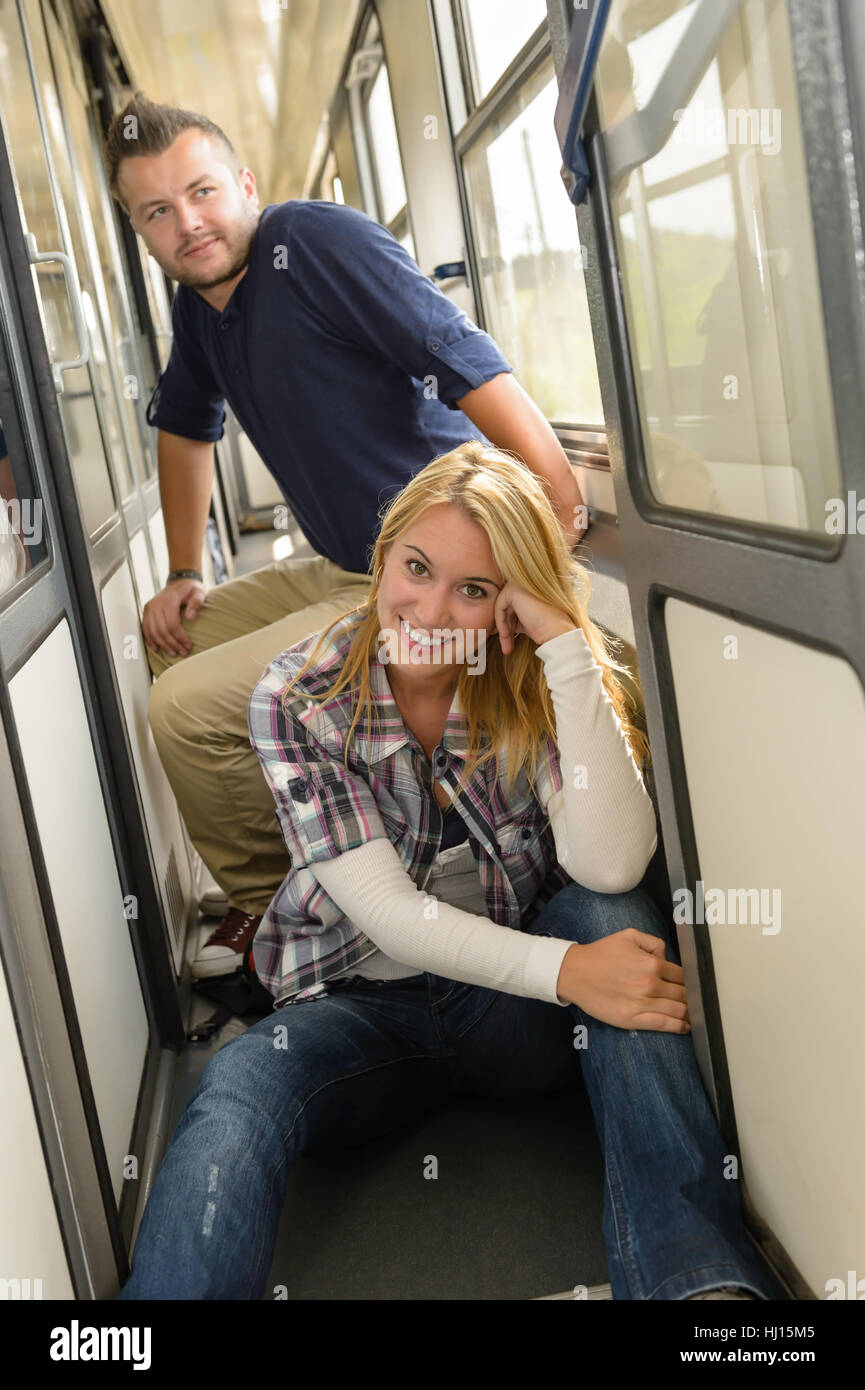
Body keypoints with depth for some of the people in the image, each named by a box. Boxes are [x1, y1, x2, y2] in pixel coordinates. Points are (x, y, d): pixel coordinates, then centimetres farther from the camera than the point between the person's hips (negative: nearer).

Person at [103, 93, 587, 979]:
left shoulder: (318, 242, -16)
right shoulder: (196, 303, 11)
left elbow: (473, 369, -25)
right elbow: (185, 426, 29)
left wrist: (566, 513, -31)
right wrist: (183, 575, 23)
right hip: (339, 571, 10)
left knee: (187, 705, -17)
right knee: (167, 640, 21)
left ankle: (269, 899, 11)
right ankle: (265, 890, 29)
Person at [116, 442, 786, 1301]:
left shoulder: (544, 689, -8)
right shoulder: (297, 698, -10)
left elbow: (610, 867, -26)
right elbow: (387, 914, -16)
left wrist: (566, 645, -28)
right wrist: (564, 970, -31)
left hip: (519, 1007, 2)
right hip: (366, 1005, -1)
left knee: (613, 913, -30)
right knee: (240, 1086, -34)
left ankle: (695, 1270, -33)